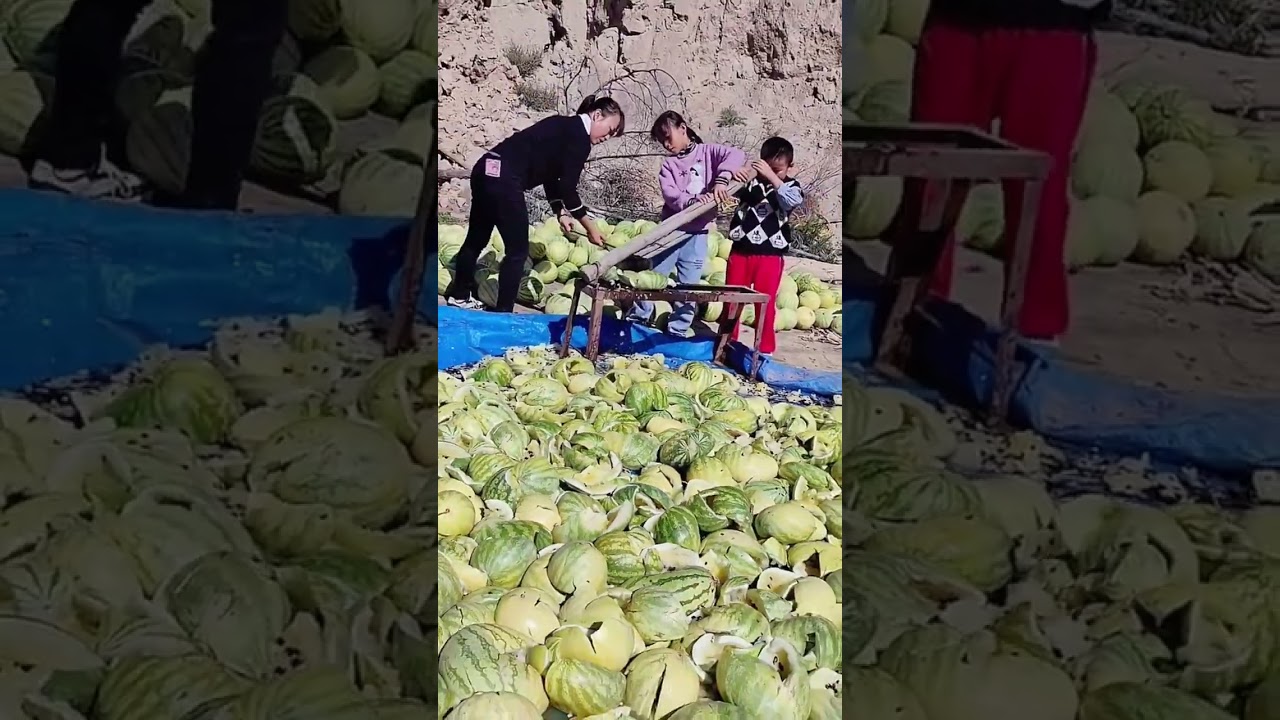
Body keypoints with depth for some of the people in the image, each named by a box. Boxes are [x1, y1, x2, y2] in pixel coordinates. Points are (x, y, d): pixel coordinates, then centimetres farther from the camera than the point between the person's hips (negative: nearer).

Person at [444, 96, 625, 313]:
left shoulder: (565, 127, 20)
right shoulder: (579, 137, -8)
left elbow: (551, 176, 22)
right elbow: (568, 187, -9)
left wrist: (561, 213, 17)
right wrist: (590, 227, -2)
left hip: (487, 170, 10)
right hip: (504, 179, -10)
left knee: (477, 238, 24)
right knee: (517, 250, 1)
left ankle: (459, 294, 40)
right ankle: (502, 311, 8)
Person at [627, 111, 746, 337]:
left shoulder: (707, 151, 4)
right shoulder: (668, 165, 6)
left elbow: (737, 155, -13)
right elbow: (669, 195, -10)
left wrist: (721, 179, -29)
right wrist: (693, 200, -30)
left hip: (697, 234, -1)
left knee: (688, 288, 4)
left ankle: (677, 332, 14)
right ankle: (634, 321, 18)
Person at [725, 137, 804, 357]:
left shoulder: (791, 186, 1)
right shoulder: (751, 179, 5)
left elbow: (792, 201, -20)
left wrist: (772, 177, -29)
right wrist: (732, 176, -22)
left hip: (770, 255, -2)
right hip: (740, 251, 2)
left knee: (765, 303, 1)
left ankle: (765, 347, 13)